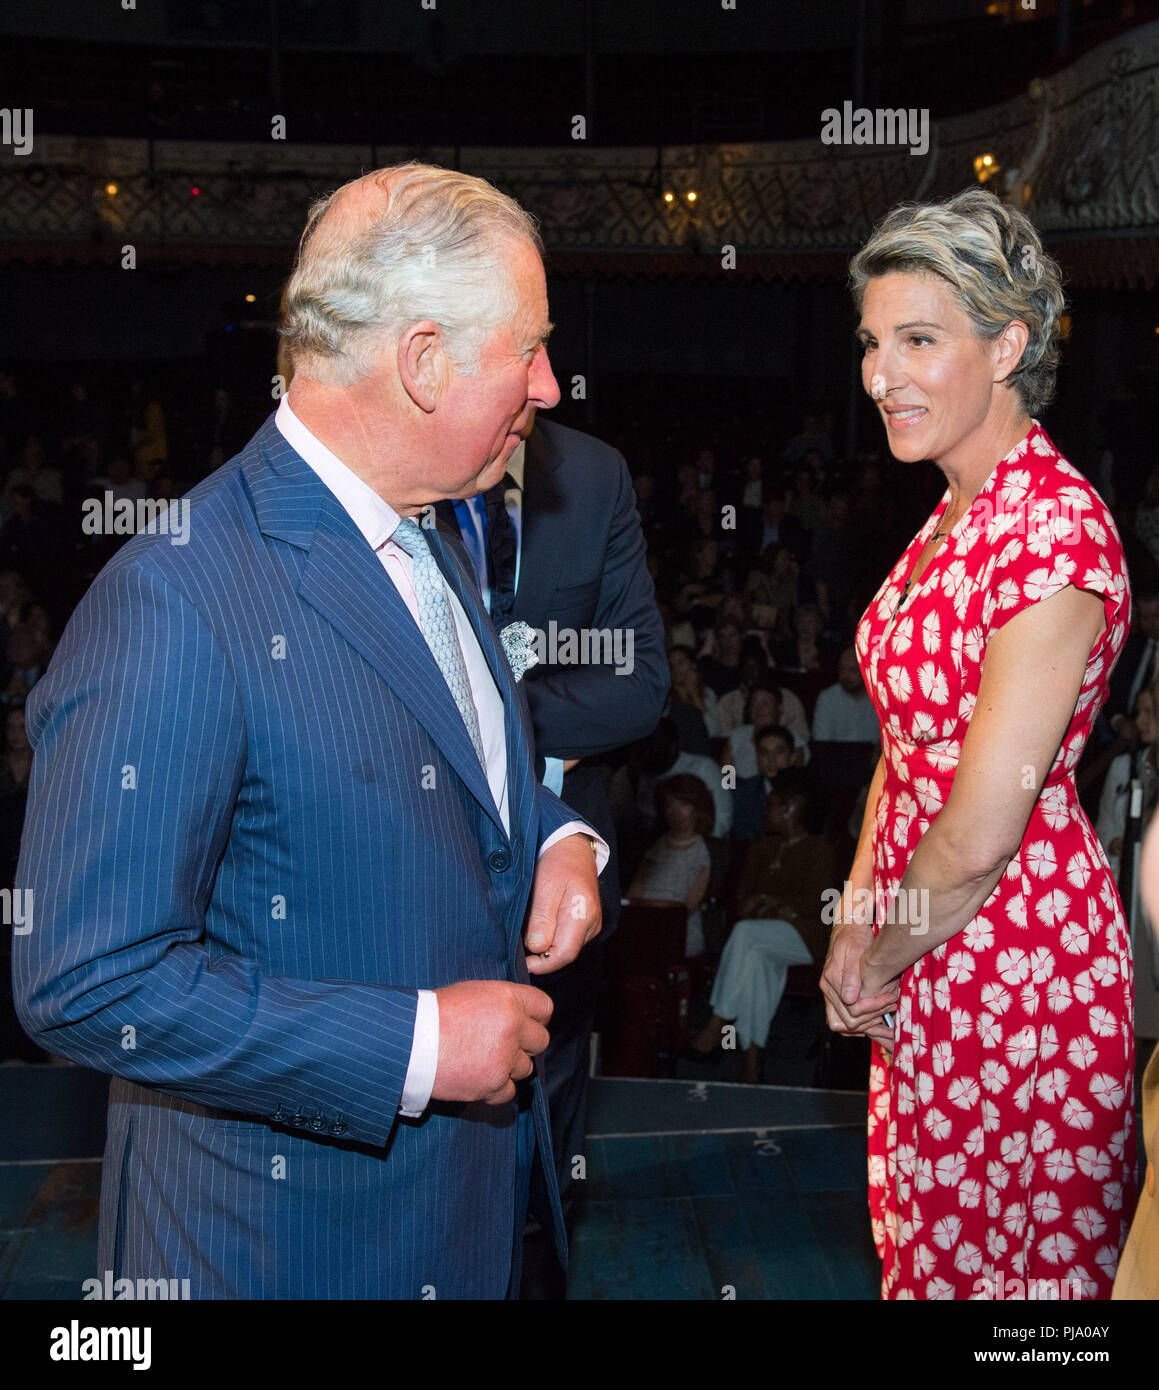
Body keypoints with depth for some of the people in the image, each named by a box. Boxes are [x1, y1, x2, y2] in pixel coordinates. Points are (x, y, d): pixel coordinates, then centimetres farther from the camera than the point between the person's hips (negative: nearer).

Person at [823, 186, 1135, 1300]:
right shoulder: (953, 516, 7)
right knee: (922, 1240, 23)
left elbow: (981, 831, -23)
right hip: (926, 952, 9)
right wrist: (858, 919, 1)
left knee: (980, 1261, 10)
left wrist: (874, 960, -8)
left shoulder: (1053, 528, -23)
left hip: (1014, 955, -9)